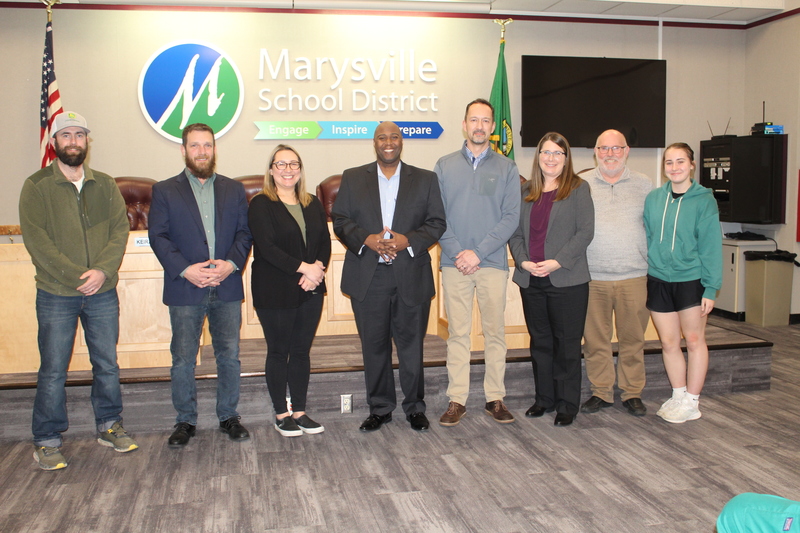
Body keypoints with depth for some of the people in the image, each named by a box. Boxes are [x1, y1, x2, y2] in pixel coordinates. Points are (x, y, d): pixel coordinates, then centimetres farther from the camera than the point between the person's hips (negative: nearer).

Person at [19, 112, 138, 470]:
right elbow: (36, 240, -10)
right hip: (55, 295, -3)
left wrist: (103, 270, -16)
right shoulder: (36, 186, -2)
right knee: (53, 370, 3)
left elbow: (120, 229, 1)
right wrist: (77, 277, -17)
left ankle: (109, 427, 26)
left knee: (107, 364, 11)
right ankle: (47, 441, 16)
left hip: (103, 293, 3)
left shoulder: (105, 185, 8)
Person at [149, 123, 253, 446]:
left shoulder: (233, 189, 12)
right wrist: (185, 270, -16)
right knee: (183, 359, 5)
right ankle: (185, 421, 19)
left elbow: (244, 233, 5)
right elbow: (158, 237, -3)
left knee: (229, 356, 7)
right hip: (184, 290, -1)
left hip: (227, 288, 2)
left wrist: (231, 263, -12)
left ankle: (228, 416, 22)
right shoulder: (164, 191, 6)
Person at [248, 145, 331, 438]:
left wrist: (318, 267, -12)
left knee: (301, 351, 11)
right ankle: (281, 414, 17)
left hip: (310, 291, 5)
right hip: (275, 292, -5)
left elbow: (325, 242, 7)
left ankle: (300, 411, 21)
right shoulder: (261, 205, -5)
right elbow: (267, 247, -16)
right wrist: (303, 267, -20)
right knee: (279, 352, 5)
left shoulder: (313, 204, 12)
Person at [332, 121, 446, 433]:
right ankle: (380, 408, 21)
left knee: (411, 345, 5)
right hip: (368, 278, 1)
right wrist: (367, 240, -13)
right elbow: (340, 220, 5)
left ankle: (414, 407, 21)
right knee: (374, 346, 7)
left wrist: (408, 240, -12)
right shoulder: (353, 178, 11)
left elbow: (437, 223, 4)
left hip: (411, 277, 0)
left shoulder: (425, 180, 9)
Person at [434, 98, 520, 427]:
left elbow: (511, 216, -2)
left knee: (495, 332, 5)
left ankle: (495, 398, 15)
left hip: (492, 263, 0)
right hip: (454, 264, 0)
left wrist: (478, 252, -11)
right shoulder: (445, 166, 9)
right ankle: (456, 400, 10)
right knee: (457, 333, 3)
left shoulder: (506, 168, 6)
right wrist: (456, 252, -10)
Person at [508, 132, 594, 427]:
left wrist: (557, 262, -16)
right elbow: (515, 232, 10)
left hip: (567, 279, -4)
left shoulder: (578, 188, 1)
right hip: (531, 280, 4)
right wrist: (523, 261, -8)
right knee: (540, 342, 12)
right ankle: (544, 398, 24)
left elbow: (585, 231, -7)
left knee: (567, 343, 2)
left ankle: (567, 404, 13)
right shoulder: (526, 191, 13)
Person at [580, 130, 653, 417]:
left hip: (634, 277, 0)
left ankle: (632, 393, 19)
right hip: (591, 277, 0)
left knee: (632, 339, 5)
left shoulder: (644, 185, 10)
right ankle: (600, 392, 18)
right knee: (595, 339, 5)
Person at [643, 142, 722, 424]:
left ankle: (691, 402, 17)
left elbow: (711, 245, -8)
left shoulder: (704, 200, -6)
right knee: (668, 342, 10)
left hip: (691, 279, -3)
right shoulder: (653, 198, 4)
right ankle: (678, 396, 25)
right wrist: (641, 278, 5)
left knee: (694, 340, 6)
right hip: (658, 280, 4)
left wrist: (711, 287, -12)